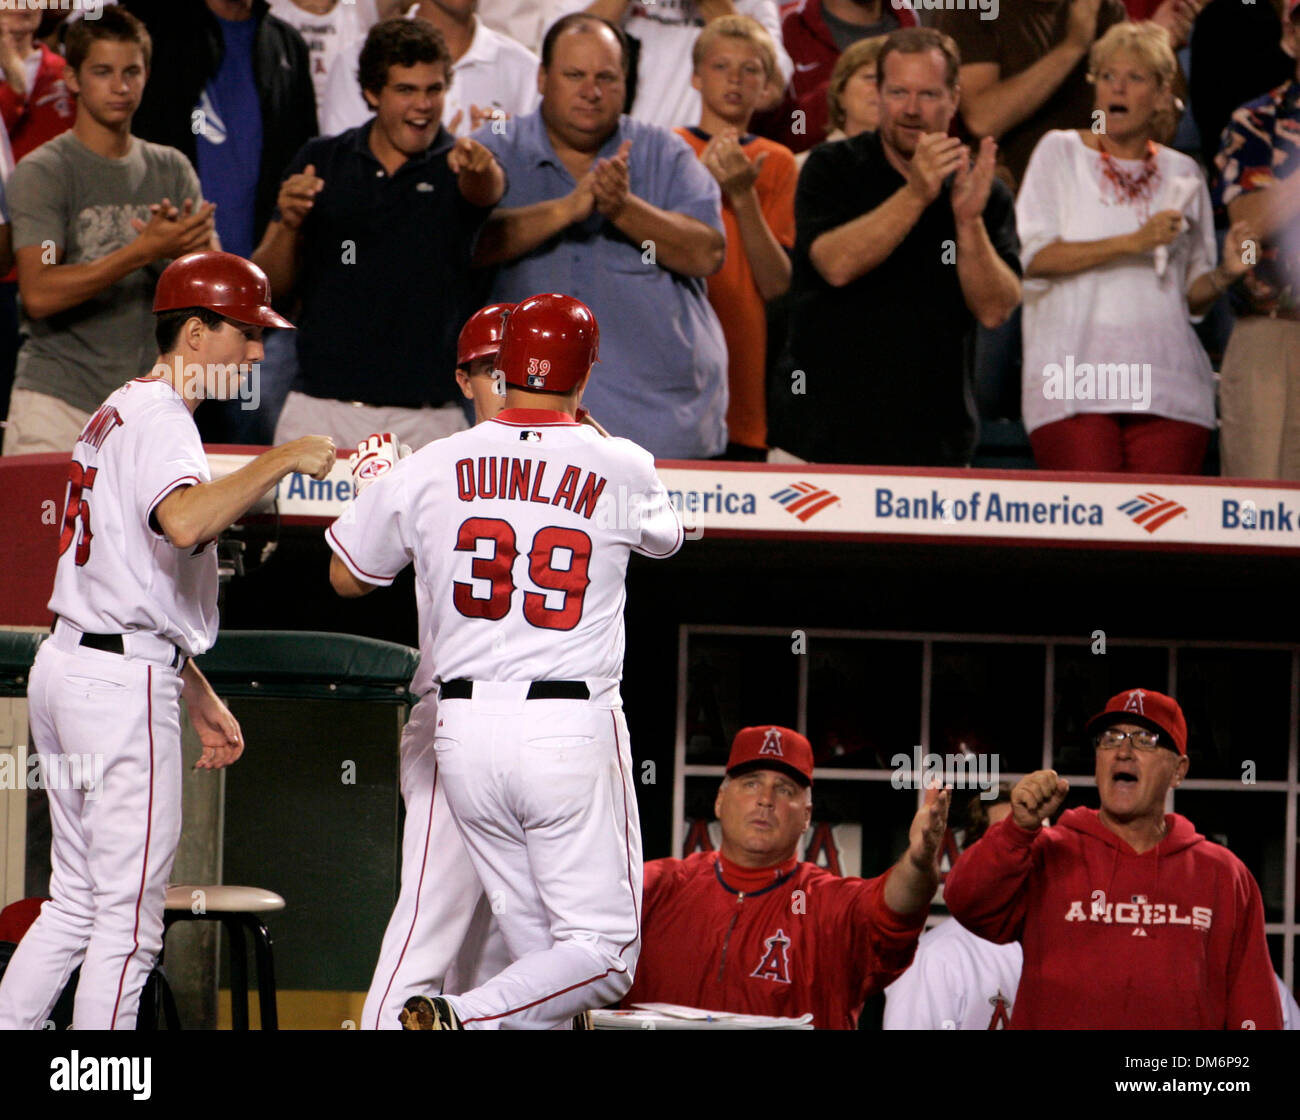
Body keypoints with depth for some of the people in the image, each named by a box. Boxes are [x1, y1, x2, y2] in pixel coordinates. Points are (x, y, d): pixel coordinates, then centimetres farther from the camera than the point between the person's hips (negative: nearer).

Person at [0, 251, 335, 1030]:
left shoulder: (120, 413, 20)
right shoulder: (160, 418, -11)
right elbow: (184, 523, -34)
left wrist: (200, 698, 23)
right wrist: (283, 460, -25)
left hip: (68, 664, 10)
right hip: (125, 682, -10)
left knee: (76, 902, 15)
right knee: (129, 917, -5)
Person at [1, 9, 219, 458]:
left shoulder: (171, 170, 13)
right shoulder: (41, 172, -2)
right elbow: (39, 294, -14)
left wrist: (190, 249, -18)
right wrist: (144, 251, -22)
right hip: (59, 401, -4)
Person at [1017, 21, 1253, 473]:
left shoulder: (1182, 173, 16)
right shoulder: (1060, 153, 8)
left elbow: (1193, 296, 18)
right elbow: (1036, 258, -6)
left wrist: (1225, 273, -4)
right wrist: (1133, 242, -13)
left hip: (1167, 384, 2)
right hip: (1075, 381, -2)